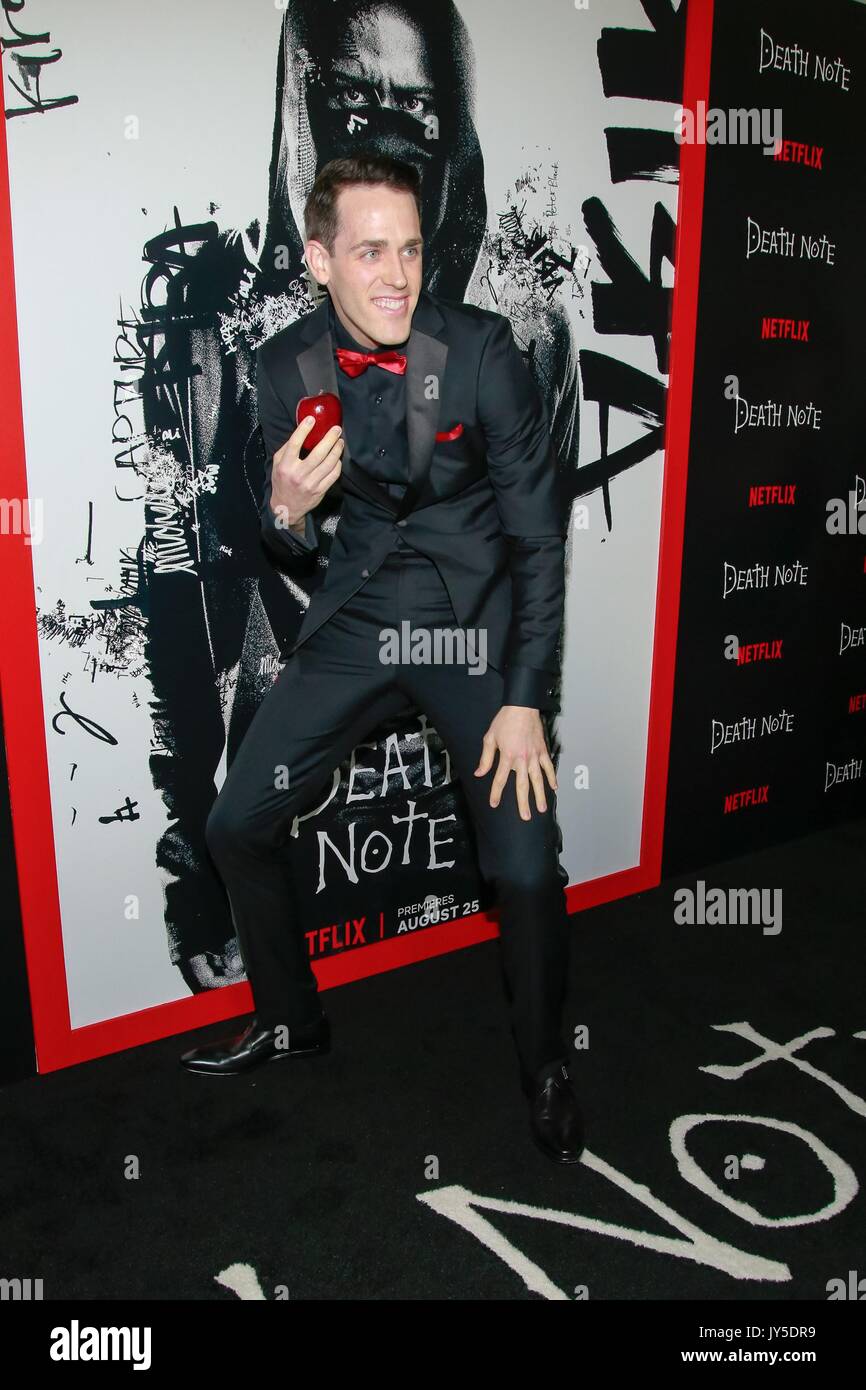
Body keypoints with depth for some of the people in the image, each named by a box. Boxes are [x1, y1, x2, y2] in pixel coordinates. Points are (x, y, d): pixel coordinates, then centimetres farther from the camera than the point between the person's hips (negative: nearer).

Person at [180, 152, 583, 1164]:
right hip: (357, 619, 4)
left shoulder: (478, 346, -13)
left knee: (525, 868, -13)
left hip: (478, 619, -3)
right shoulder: (287, 367, -3)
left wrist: (525, 701, -14)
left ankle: (543, 1066, 20)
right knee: (236, 825, 4)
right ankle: (291, 1021, 32)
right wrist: (287, 511, -20)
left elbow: (537, 532, -10)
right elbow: (293, 546, 6)